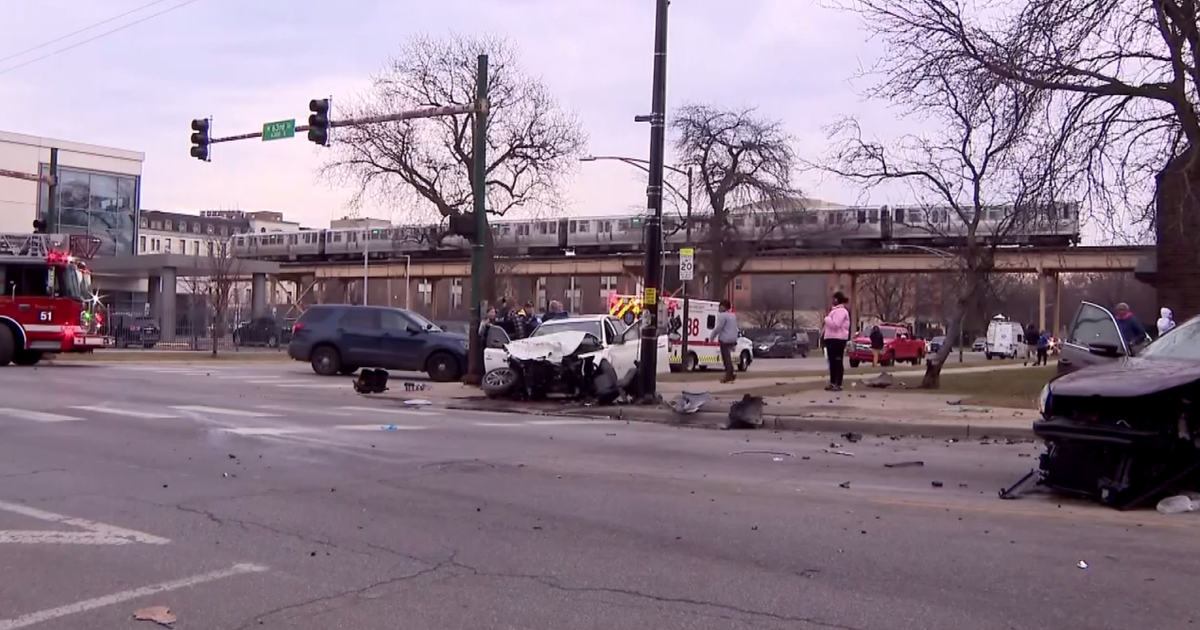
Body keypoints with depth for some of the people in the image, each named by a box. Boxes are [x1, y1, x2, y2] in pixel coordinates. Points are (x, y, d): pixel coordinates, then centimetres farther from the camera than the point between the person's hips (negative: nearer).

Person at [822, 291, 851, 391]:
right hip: (832, 338, 11)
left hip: (837, 339, -11)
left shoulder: (841, 311, -13)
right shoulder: (835, 310, 22)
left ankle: (838, 384, -10)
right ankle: (833, 383, 18)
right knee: (832, 361, 13)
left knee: (837, 361, -10)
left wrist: (826, 318, -10)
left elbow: (834, 324, -25)